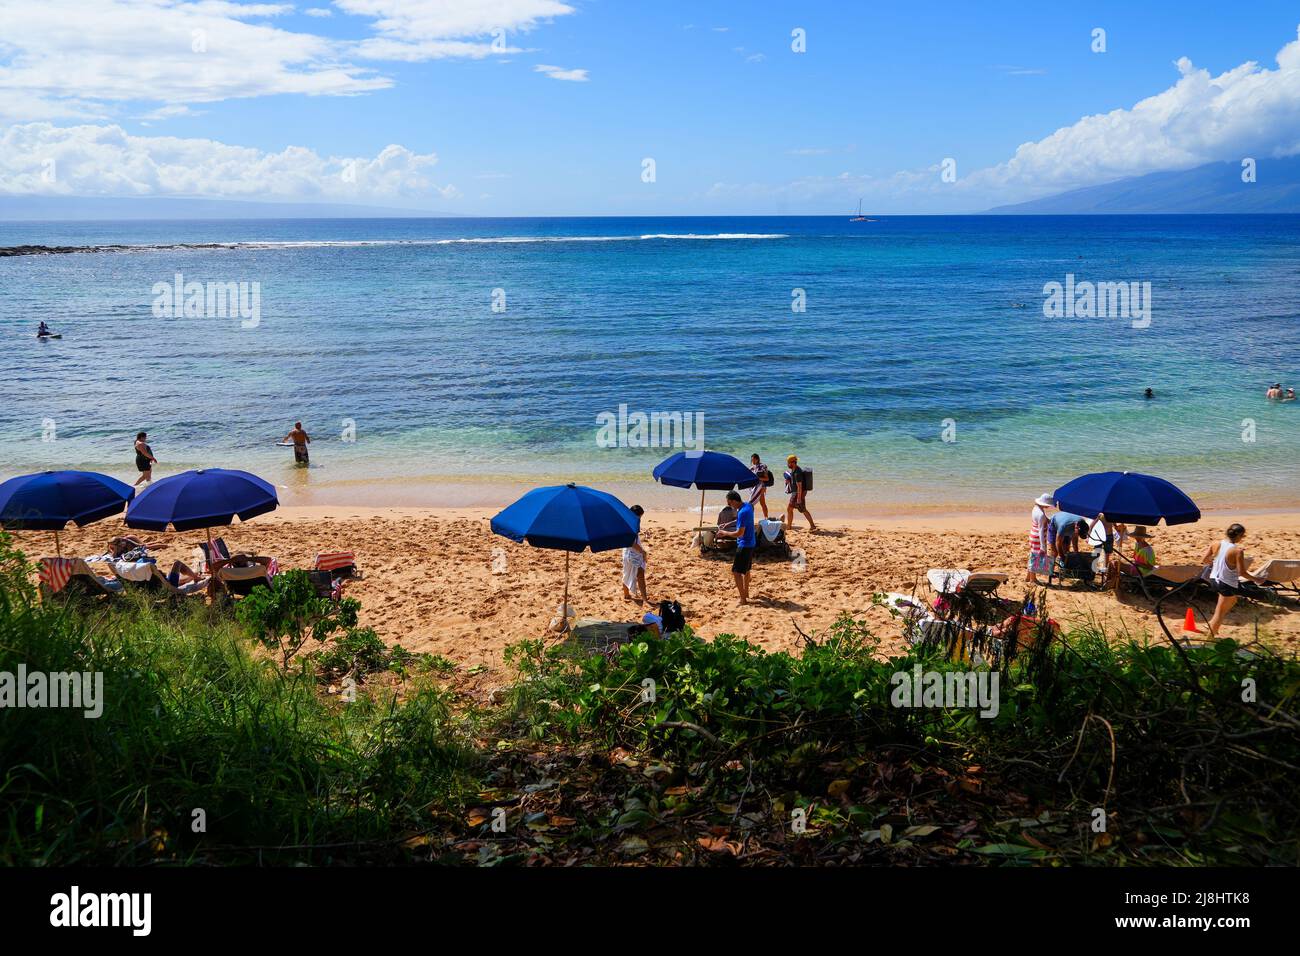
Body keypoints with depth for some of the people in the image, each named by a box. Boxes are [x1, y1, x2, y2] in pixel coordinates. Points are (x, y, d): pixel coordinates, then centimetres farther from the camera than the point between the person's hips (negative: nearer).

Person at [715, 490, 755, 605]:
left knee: (736, 572, -7)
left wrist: (725, 533, -12)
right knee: (746, 570, 24)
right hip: (750, 543, 10)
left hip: (744, 545, -10)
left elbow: (740, 533, -26)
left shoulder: (742, 512, -26)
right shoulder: (748, 505, 3)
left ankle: (743, 599, -7)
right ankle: (746, 593, 39)